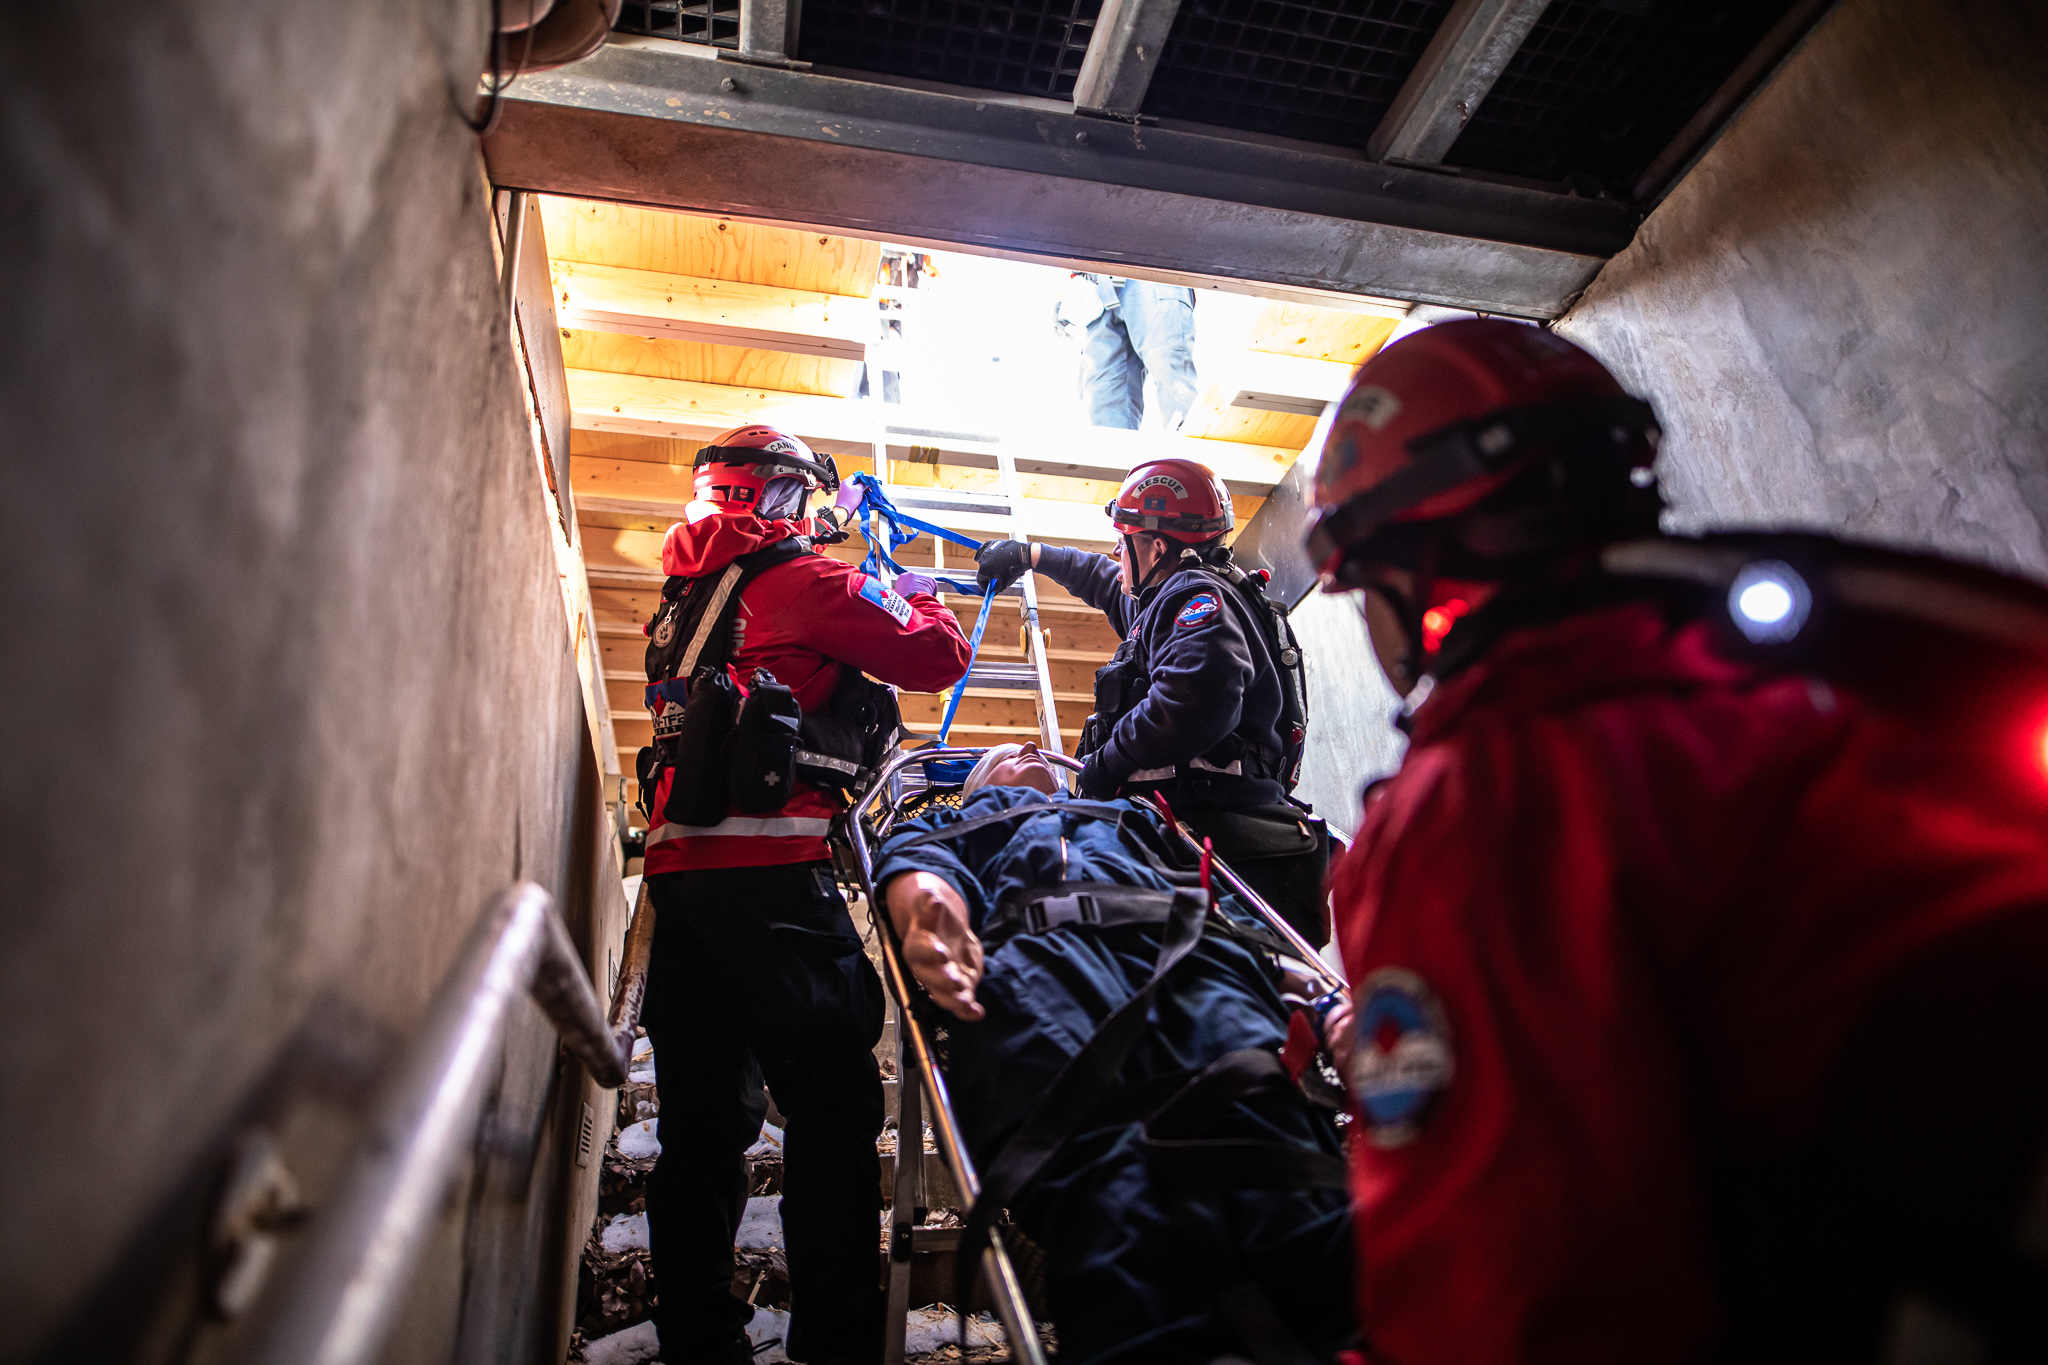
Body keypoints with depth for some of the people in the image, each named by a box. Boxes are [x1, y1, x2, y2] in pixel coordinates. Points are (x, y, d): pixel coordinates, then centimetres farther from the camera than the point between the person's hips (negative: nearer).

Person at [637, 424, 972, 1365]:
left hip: (677, 865, 8)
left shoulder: (684, 598, 19)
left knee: (703, 1110, 11)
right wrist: (917, 597, 20)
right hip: (770, 871, -8)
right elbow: (937, 655, -2)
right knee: (833, 1101, -3)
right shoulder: (803, 580, -2)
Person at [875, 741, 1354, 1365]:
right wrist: (927, 913, -12)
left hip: (1183, 941, 2)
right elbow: (917, 864, 16)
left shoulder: (1128, 816, 48)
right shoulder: (958, 823, 41)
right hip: (1030, 950, -1)